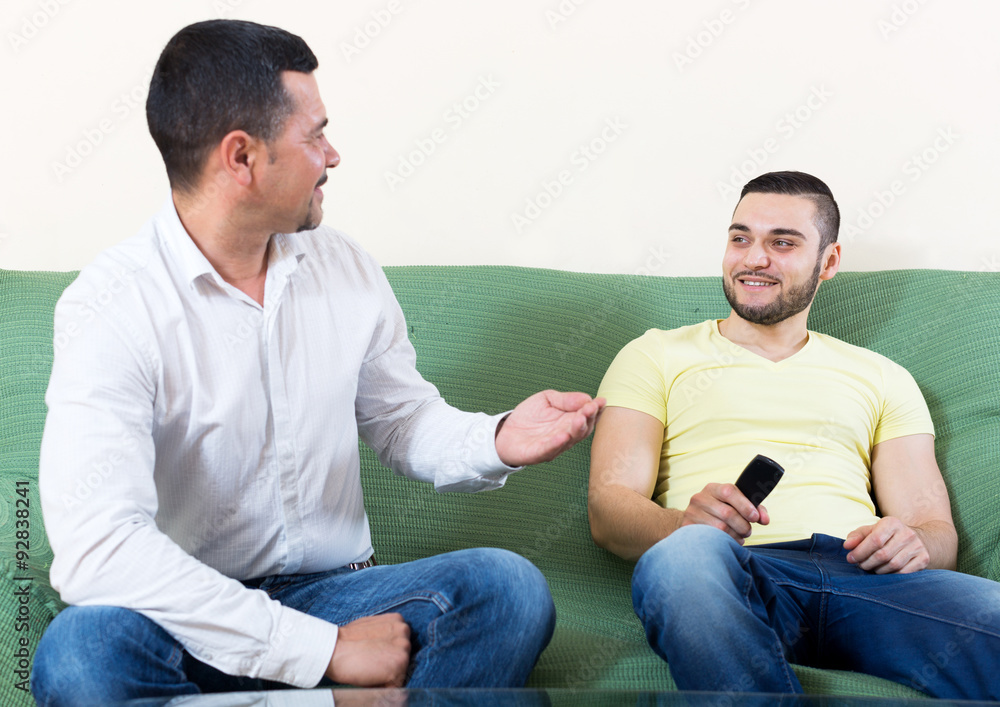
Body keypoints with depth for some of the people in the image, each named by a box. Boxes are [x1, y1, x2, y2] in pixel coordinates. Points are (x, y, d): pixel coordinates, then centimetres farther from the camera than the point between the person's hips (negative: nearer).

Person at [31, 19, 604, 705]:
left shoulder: (346, 269, 6)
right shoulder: (111, 306, -14)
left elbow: (403, 420, 18)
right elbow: (95, 543, -26)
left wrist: (495, 440, -8)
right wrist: (325, 648, -27)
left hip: (334, 594, 4)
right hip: (191, 618, -4)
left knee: (508, 586, -23)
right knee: (81, 650, -38)